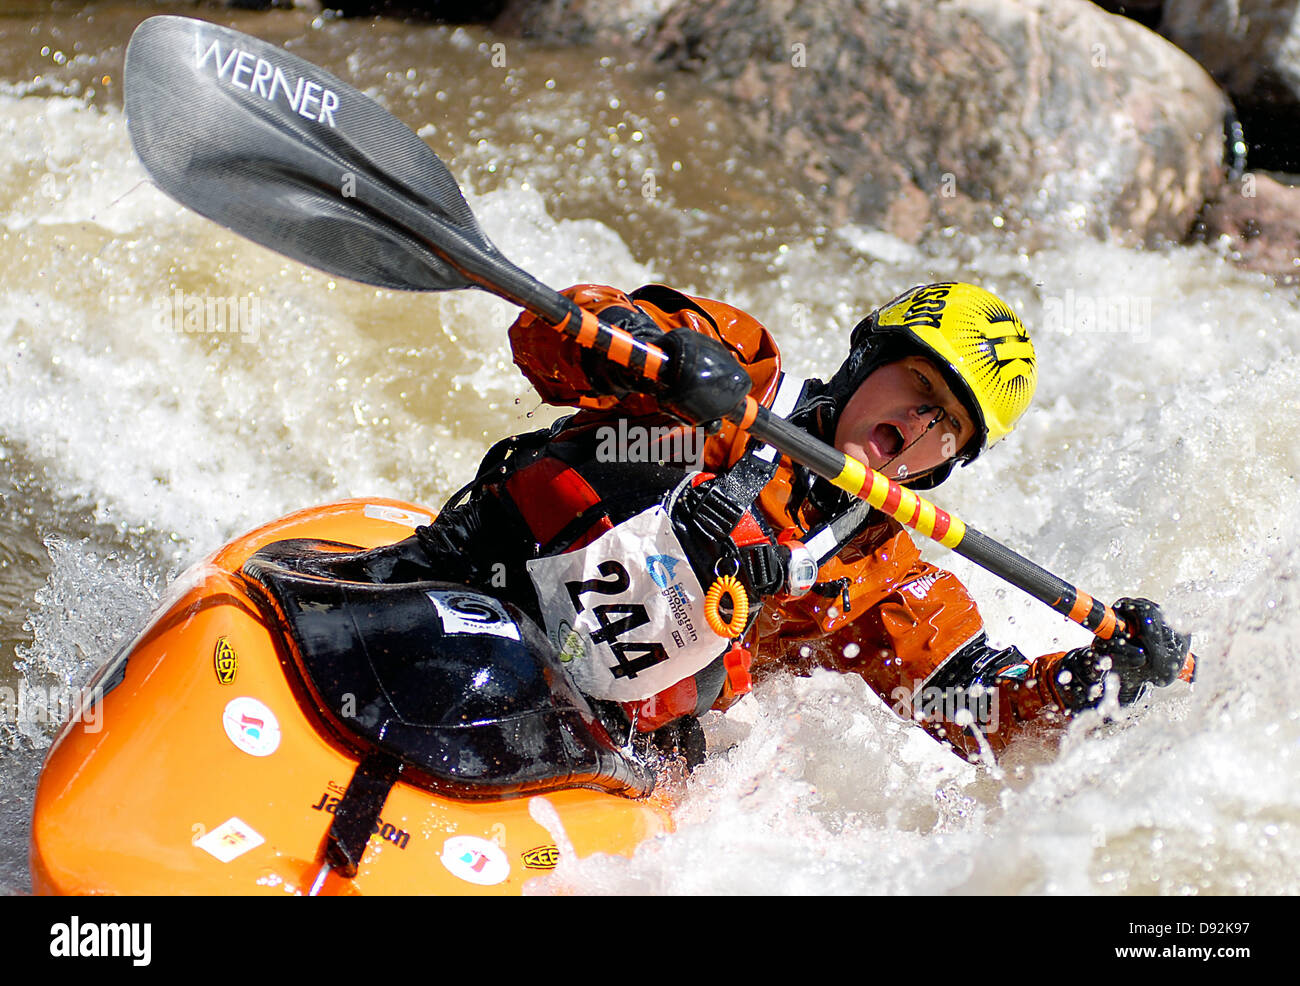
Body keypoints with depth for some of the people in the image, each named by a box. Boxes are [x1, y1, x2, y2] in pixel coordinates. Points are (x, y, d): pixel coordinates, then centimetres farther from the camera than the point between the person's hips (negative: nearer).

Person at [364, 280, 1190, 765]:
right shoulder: (742, 367, 9)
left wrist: (1093, 676, -5)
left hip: (603, 725, 3)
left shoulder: (884, 582, 18)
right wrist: (659, 349, -24)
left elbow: (984, 708, 14)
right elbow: (547, 332, -2)